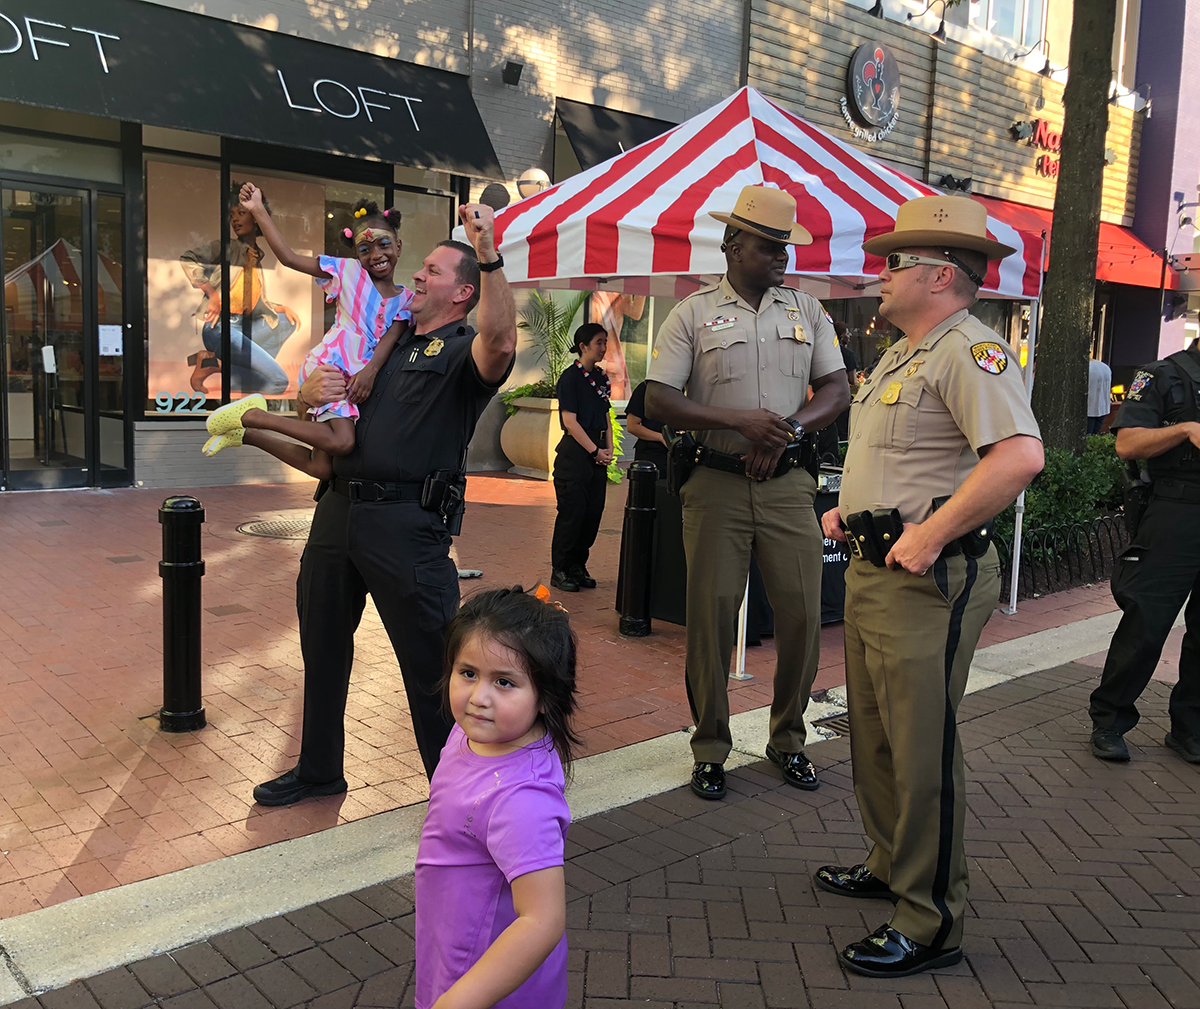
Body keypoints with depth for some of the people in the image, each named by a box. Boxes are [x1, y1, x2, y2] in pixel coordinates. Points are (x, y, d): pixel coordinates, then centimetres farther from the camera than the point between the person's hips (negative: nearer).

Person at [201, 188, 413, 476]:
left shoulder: (406, 298, 12)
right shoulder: (348, 271, 4)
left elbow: (391, 336, -4)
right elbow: (289, 258, 0)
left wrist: (371, 370, -22)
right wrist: (259, 211, -6)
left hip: (357, 381, 5)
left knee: (322, 468, 3)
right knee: (341, 442, -28)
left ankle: (244, 434, 16)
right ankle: (249, 414, -13)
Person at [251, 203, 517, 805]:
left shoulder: (461, 351, 0)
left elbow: (501, 342, -27)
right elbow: (304, 405, 25)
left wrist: (488, 254, -30)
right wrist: (312, 388, 1)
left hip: (407, 522, -8)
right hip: (338, 507, 8)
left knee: (431, 664, -3)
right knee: (322, 645, 18)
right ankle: (318, 771, 37)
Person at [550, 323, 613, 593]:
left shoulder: (601, 377, 13)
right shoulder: (570, 377, -8)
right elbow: (570, 421, -13)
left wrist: (608, 449, 5)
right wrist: (595, 451, -13)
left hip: (597, 453, 7)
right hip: (575, 452, -7)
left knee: (593, 512, 7)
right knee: (572, 512, -4)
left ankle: (578, 565, 19)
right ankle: (560, 571, 6)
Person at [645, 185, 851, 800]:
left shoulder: (807, 311, 12)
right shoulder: (693, 313, 2)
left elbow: (836, 390, 8)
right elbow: (659, 400, -6)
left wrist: (789, 428, -11)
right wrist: (738, 419, -17)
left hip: (788, 483, 3)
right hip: (716, 484, -2)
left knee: (802, 612, 2)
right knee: (711, 615, 0)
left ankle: (788, 739, 22)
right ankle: (710, 749, 16)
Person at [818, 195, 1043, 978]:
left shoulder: (970, 351, -15)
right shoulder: (901, 355, 18)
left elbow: (1021, 455, -30)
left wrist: (929, 535, -27)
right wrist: (851, 508, 17)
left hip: (927, 582, -10)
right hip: (873, 570, 10)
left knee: (922, 751, -2)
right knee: (874, 734, 20)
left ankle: (932, 925, 12)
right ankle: (892, 866, 38)